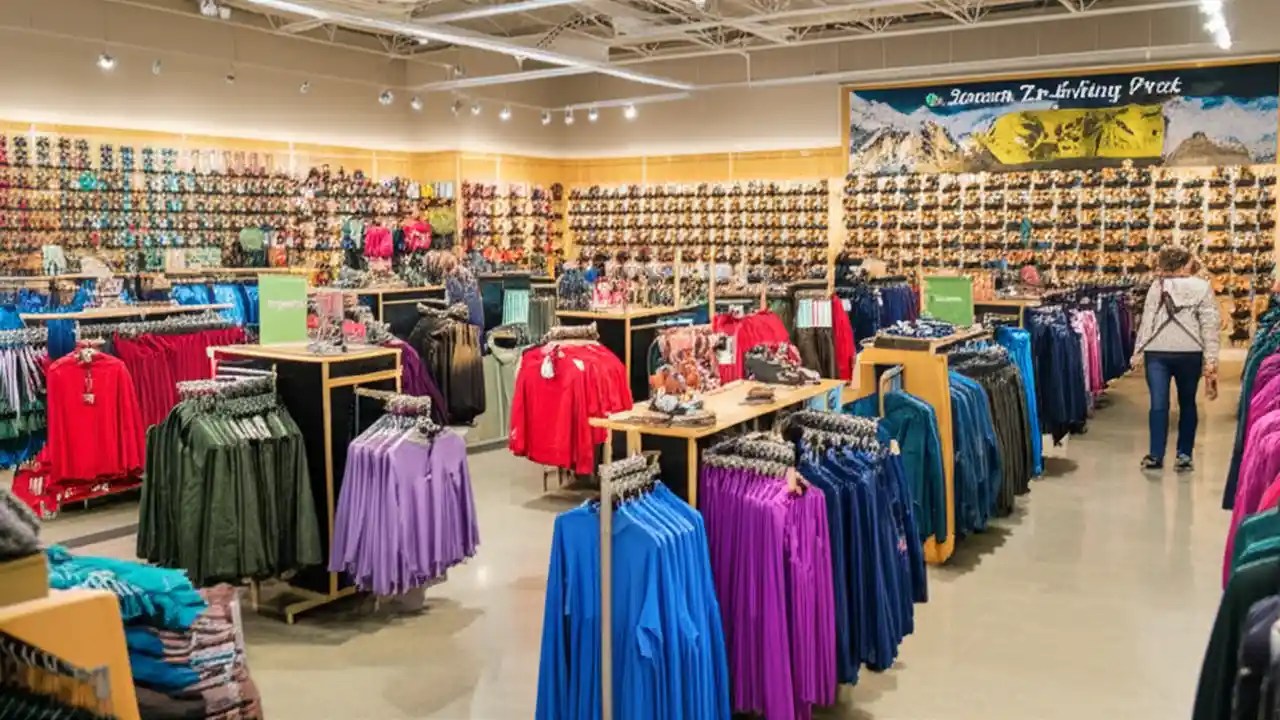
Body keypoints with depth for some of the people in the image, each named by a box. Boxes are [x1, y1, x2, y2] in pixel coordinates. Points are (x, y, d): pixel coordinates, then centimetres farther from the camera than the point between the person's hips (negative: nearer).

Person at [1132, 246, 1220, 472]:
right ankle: (1184, 456, 13)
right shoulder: (1203, 287, 4)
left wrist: (1138, 352, 6)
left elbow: (1147, 320, 3)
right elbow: (1209, 326, -1)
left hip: (1156, 352, 0)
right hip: (1189, 353, 0)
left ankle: (1155, 456, -1)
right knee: (1187, 404, 11)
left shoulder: (1157, 285, 7)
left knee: (1158, 404, -1)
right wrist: (1211, 362, -2)